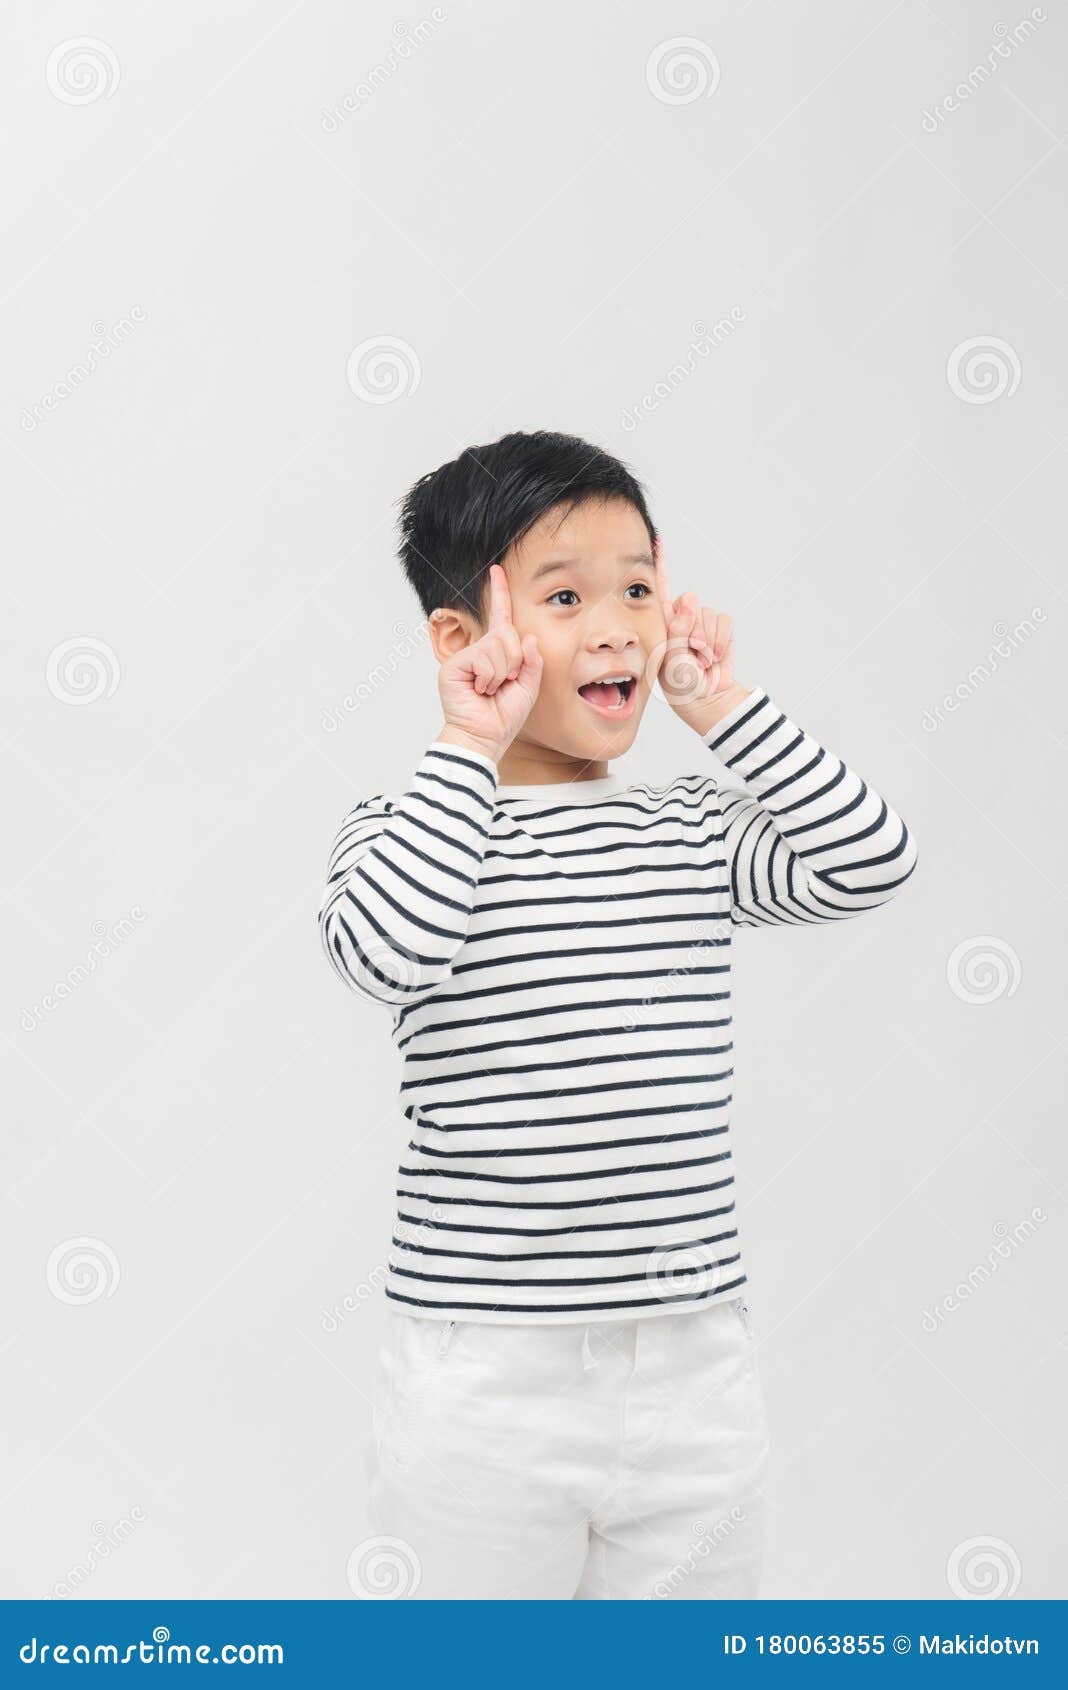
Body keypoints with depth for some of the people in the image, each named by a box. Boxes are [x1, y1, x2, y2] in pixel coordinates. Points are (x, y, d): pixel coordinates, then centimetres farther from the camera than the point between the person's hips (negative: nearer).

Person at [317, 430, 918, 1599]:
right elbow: (381, 951, -26)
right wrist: (470, 746, -18)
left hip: (696, 1364, 4)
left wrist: (723, 704, -4)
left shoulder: (696, 832, 6)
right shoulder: (408, 831, -5)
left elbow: (874, 858, -6)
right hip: (486, 1375, -3)